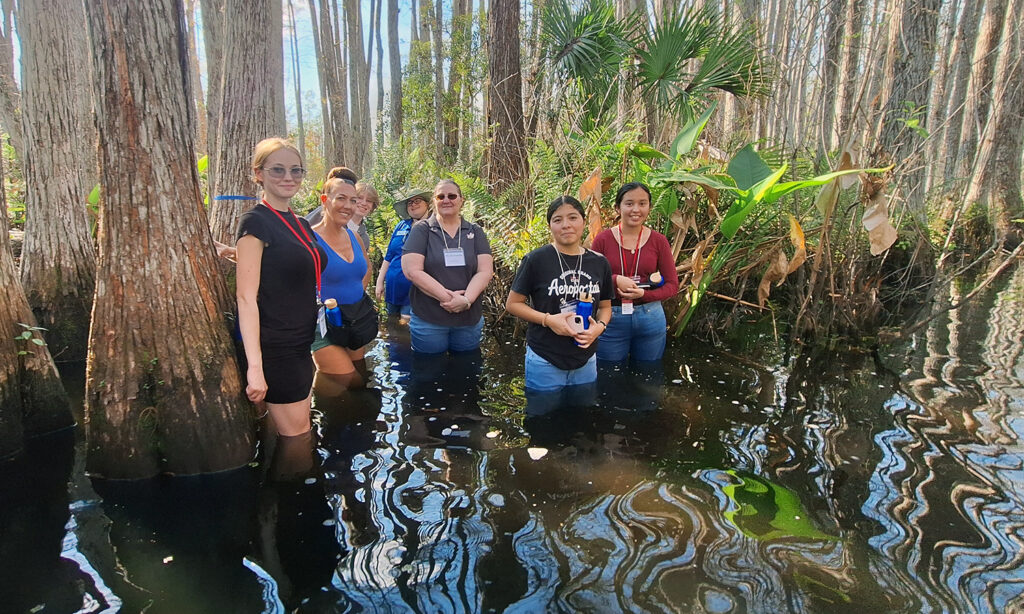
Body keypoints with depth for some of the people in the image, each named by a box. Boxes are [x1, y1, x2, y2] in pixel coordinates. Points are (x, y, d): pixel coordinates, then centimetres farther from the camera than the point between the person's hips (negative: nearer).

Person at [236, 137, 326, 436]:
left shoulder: (301, 224, 12)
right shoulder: (255, 222, -12)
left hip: (301, 345, 8)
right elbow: (246, 297, -19)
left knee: (299, 433, 15)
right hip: (274, 348, -8)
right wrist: (255, 367, -24)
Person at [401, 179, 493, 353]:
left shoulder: (475, 232, 6)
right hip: (428, 320, -2)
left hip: (470, 319, 3)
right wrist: (447, 297, -20)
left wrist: (466, 300, -20)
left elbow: (485, 271, -3)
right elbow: (412, 271, -13)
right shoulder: (421, 231, -1)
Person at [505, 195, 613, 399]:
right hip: (544, 362, -4)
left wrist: (600, 326, -8)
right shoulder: (536, 260, -10)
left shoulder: (599, 263, 2)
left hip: (586, 362, 4)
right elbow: (512, 304, -5)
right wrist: (547, 319, -18)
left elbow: (605, 306, 13)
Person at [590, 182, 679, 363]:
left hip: (650, 319, 1)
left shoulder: (658, 241, -2)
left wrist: (644, 294, -16)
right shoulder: (603, 239, -5)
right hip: (611, 319, -1)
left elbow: (673, 285, 1)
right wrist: (615, 280, -19)